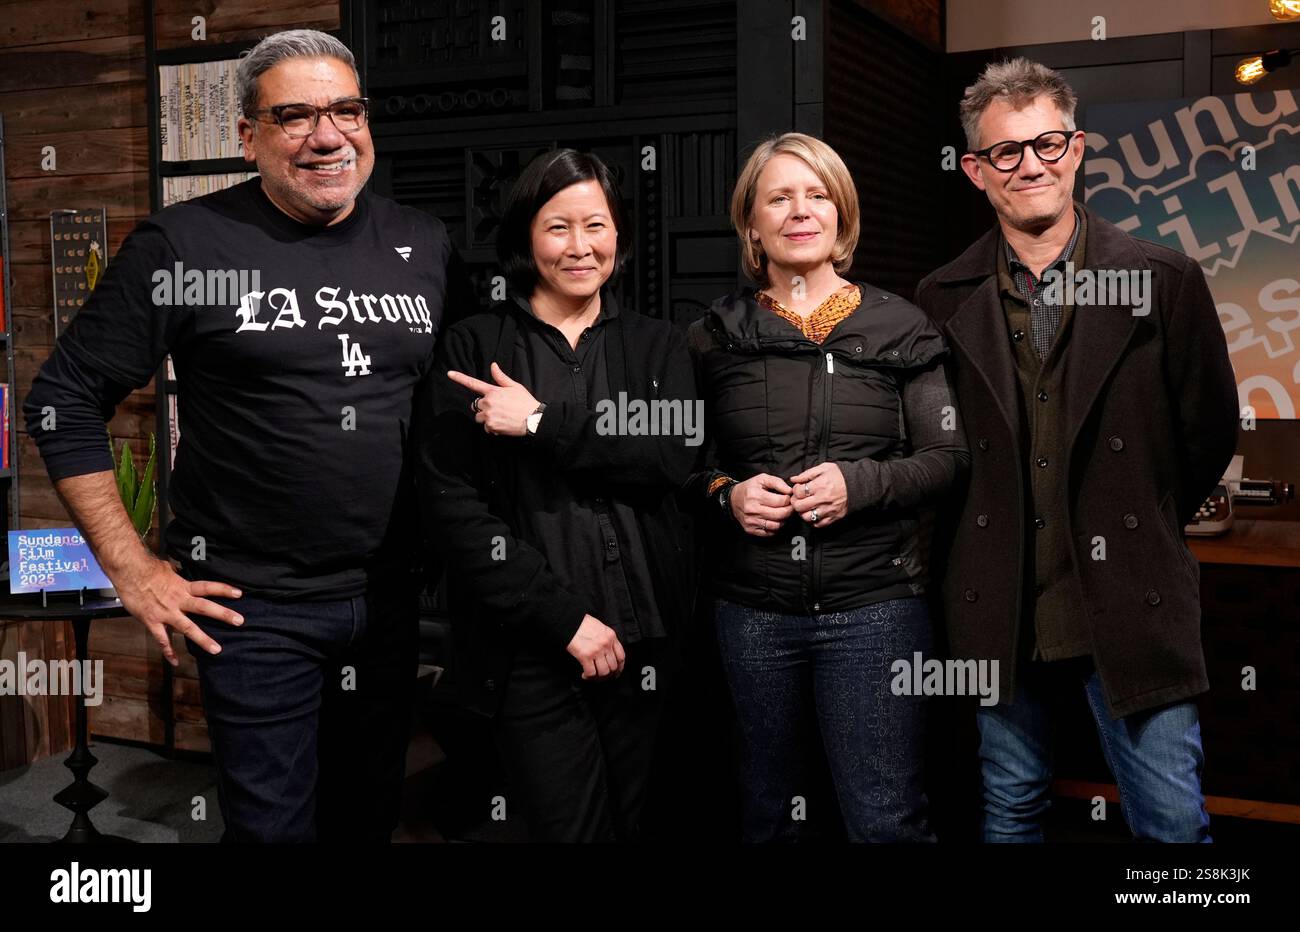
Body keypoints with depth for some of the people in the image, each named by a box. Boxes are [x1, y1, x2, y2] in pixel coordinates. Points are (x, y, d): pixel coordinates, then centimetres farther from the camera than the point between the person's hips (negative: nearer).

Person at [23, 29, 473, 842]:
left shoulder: (427, 247, 4)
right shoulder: (185, 246, -8)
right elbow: (64, 399, -4)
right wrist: (132, 569, -7)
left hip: (394, 596, 4)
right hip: (255, 607, -4)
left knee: (371, 815, 19)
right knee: (275, 826, 6)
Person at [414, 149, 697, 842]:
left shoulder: (657, 347, 11)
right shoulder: (473, 349, 2)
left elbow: (675, 455, -7)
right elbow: (451, 505, -6)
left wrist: (545, 422, -14)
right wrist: (564, 615, -12)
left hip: (643, 637, 3)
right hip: (530, 648, -3)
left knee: (630, 822, 13)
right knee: (568, 824, -3)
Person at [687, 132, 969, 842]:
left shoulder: (899, 329, 2)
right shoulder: (716, 336, 6)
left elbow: (949, 457, 1)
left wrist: (861, 483, -15)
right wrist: (726, 493, -8)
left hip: (873, 604, -2)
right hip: (751, 607, 2)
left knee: (885, 819, 0)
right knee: (767, 809, 17)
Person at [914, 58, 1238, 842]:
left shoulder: (1165, 282, -4)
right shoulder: (944, 302, 1)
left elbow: (1210, 432, 6)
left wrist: (1138, 528, 10)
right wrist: (972, 552, 8)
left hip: (1132, 606, -1)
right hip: (997, 611, 2)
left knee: (1174, 822, 6)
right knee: (1010, 814, 16)